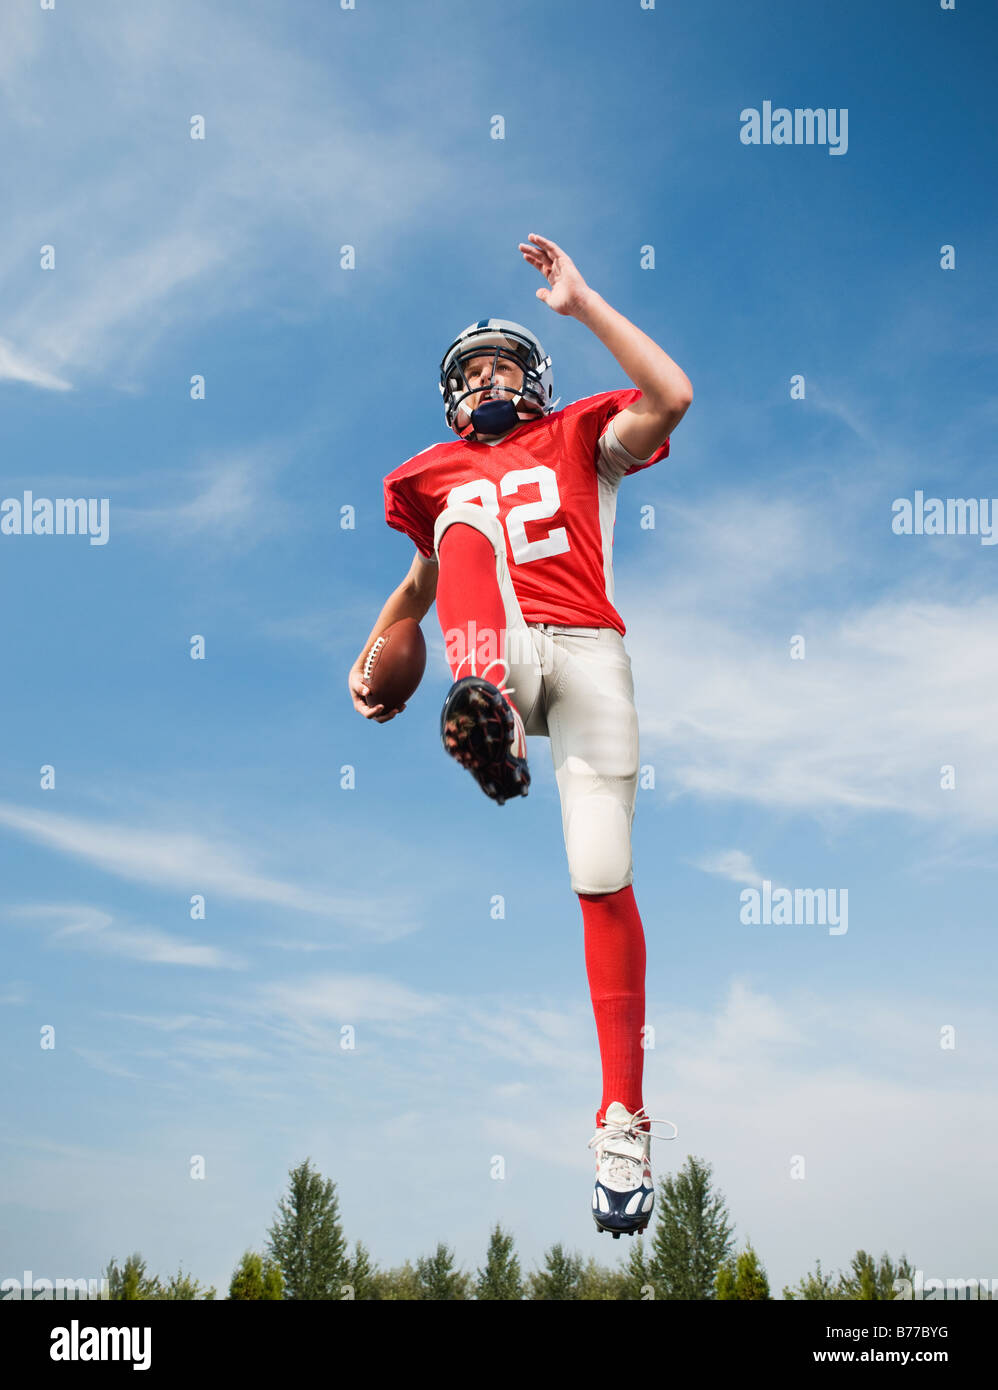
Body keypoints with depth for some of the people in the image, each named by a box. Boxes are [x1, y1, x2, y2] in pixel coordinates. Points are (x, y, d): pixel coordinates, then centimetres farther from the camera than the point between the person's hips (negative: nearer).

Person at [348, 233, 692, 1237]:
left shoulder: (580, 438, 18)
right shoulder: (436, 475, 27)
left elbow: (672, 397, 1)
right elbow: (426, 576, 41)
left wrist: (582, 304, 2)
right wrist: (371, 654, 27)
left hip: (587, 655, -2)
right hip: (497, 651, 2)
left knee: (603, 880, -9)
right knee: (469, 518, -24)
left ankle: (623, 1118, -1)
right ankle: (486, 710, -51)